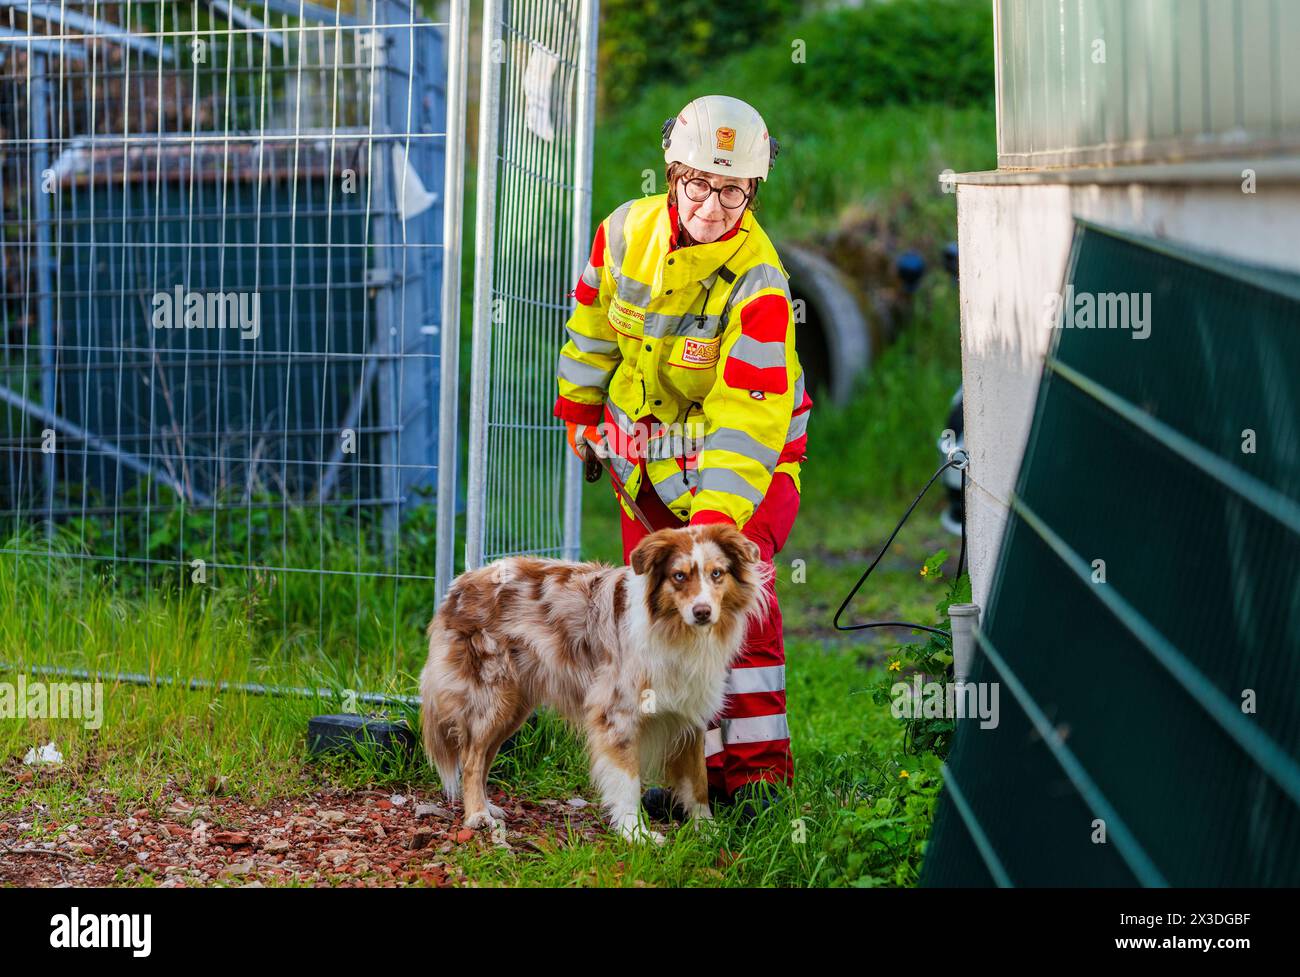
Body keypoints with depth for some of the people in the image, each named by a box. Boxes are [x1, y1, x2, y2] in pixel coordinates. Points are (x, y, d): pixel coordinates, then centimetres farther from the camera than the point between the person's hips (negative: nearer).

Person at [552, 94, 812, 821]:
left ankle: (757, 768, -9)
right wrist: (580, 411, 20)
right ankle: (698, 762, 12)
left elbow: (749, 414, -31)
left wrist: (715, 517, -38)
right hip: (647, 448, 5)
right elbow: (593, 323, 11)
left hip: (741, 452, -5)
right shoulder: (627, 232, -10)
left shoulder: (758, 280, -26)